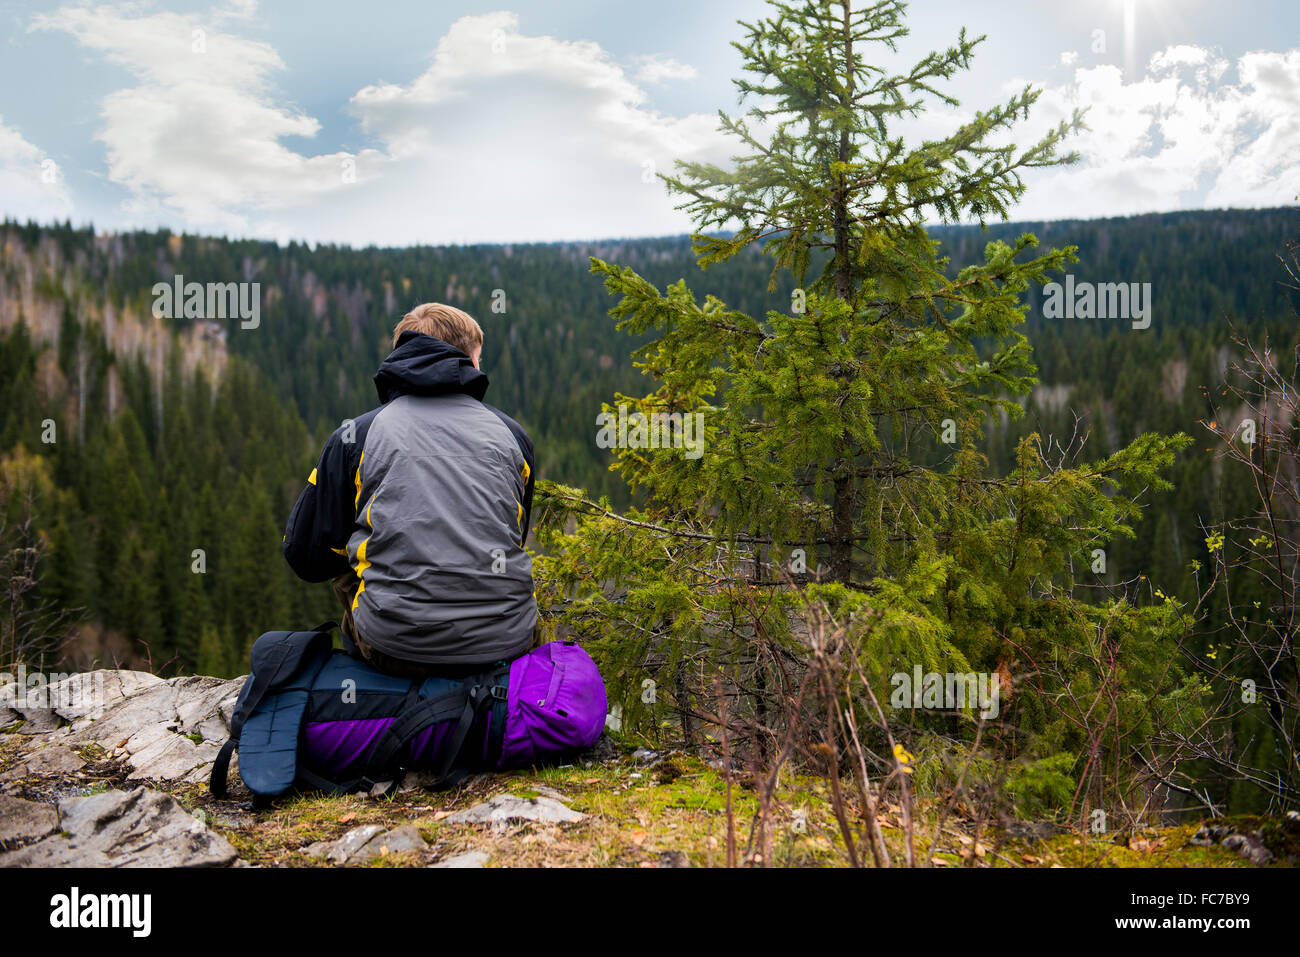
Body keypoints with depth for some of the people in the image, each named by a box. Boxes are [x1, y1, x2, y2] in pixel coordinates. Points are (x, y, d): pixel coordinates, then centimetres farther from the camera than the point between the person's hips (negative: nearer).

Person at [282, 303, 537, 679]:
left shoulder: (355, 436, 1)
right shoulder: (511, 433, 9)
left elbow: (305, 556, 6)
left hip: (396, 648, -2)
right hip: (507, 641, 3)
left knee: (343, 566, 27)